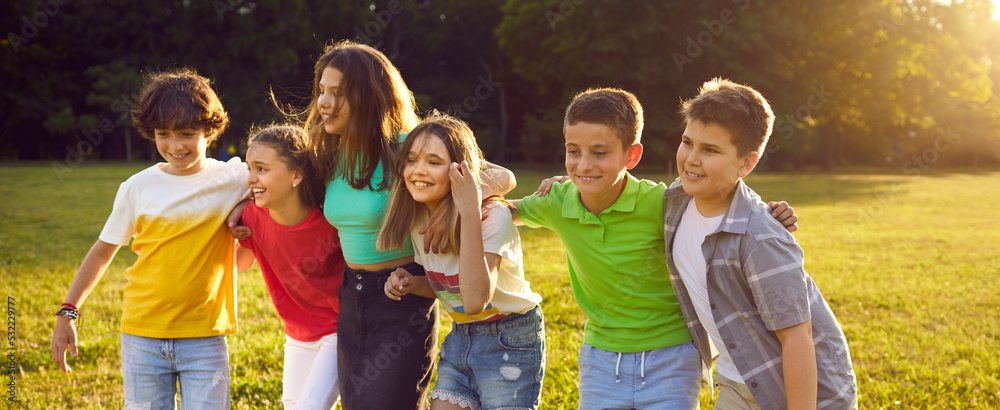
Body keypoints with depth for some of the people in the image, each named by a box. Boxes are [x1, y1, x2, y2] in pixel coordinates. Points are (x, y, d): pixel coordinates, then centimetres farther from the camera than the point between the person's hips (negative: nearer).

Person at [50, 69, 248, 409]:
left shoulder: (232, 179, -2)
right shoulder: (137, 188, 1)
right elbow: (104, 250, 9)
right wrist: (67, 312, 7)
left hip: (204, 339, -1)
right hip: (142, 337, 1)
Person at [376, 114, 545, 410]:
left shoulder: (493, 216, -23)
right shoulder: (418, 219, -1)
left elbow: (475, 300, -35)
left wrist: (470, 212, -36)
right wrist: (410, 283, -8)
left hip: (510, 342, -6)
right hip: (460, 338, 6)